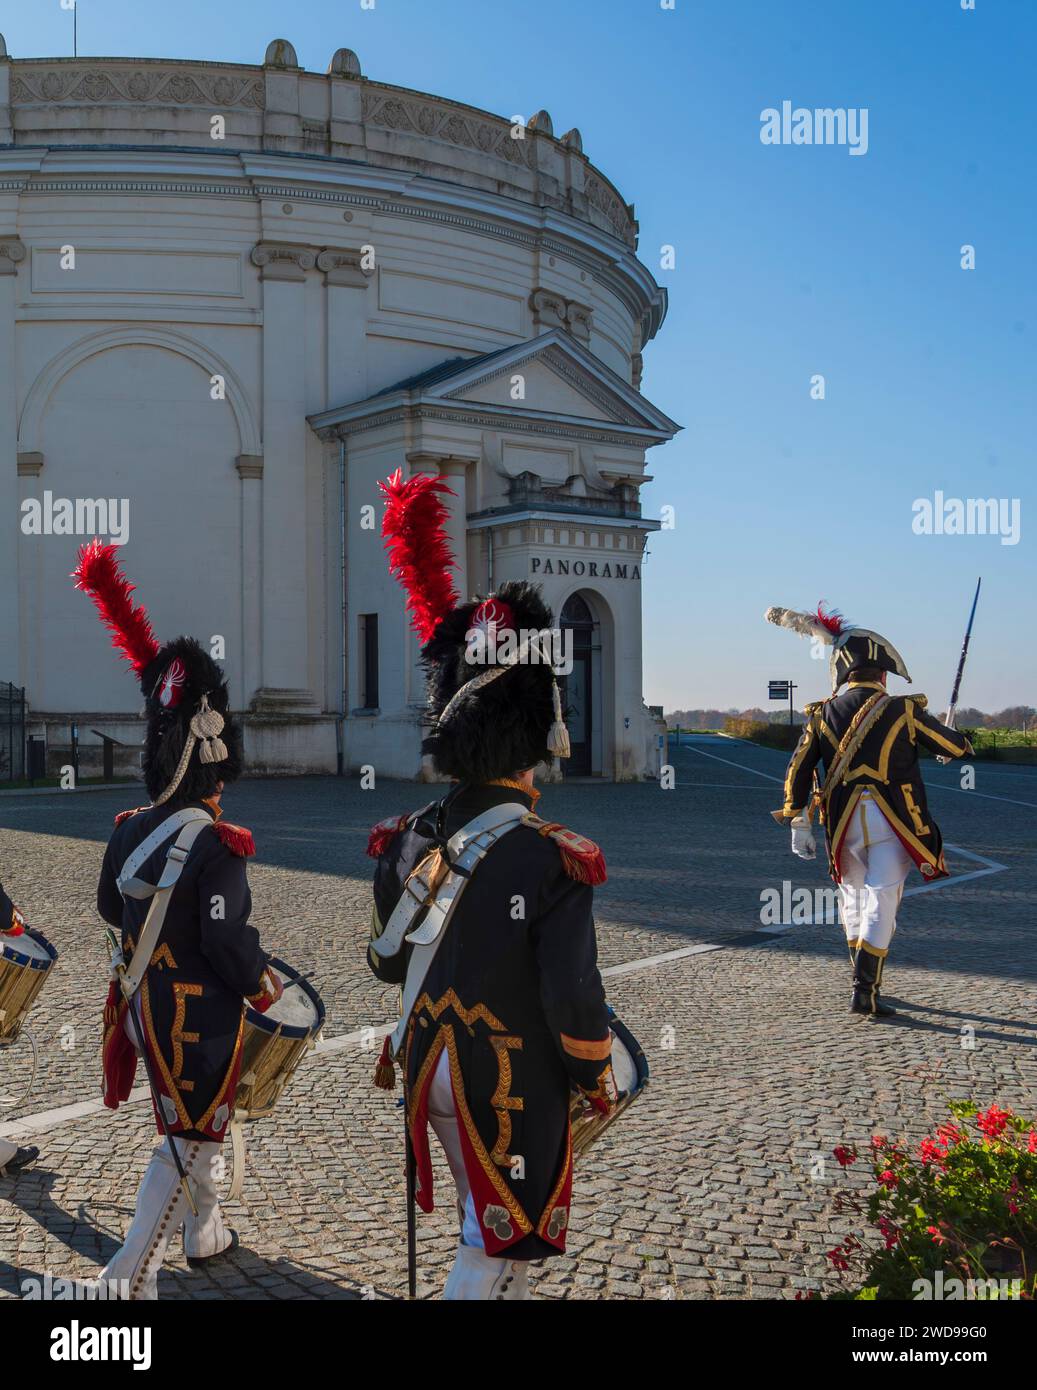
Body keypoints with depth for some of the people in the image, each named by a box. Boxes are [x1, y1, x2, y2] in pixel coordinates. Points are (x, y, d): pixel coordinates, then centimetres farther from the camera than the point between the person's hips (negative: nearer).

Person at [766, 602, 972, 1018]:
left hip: (843, 822, 3)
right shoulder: (903, 710, -2)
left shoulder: (822, 714, 4)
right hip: (890, 821, -3)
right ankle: (864, 991, -7)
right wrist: (961, 743, 33)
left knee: (852, 899, 18)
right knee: (881, 904, -2)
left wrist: (797, 823, 8)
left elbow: (798, 769, 1)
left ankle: (863, 980, 29)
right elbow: (953, 746, 9)